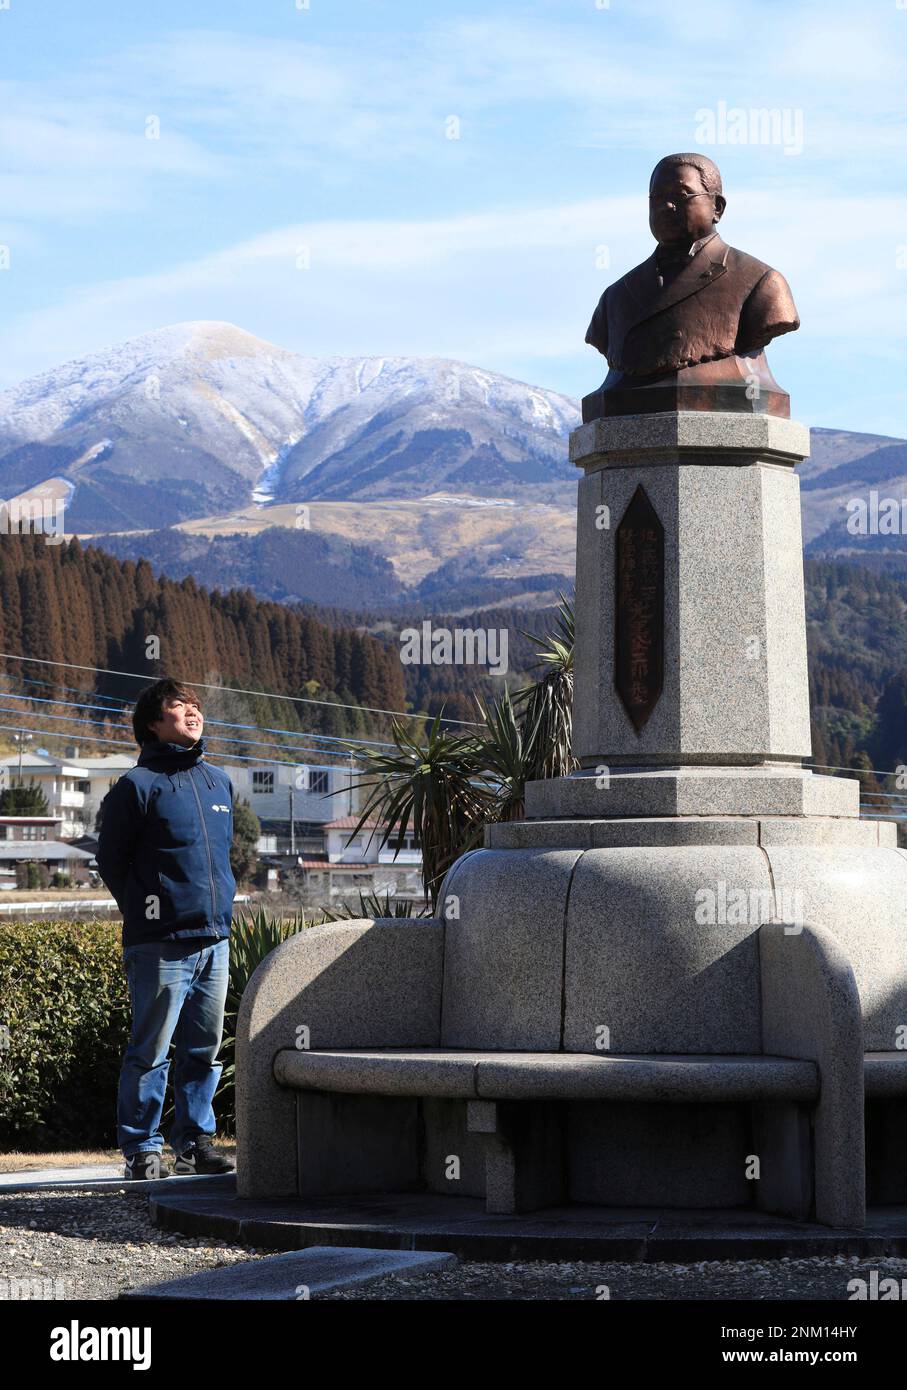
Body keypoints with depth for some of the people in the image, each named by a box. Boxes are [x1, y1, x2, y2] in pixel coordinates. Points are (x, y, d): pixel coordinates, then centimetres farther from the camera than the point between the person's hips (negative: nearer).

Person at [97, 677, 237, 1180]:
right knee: (150, 1052, -4)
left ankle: (196, 1142, 18)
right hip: (162, 945, -6)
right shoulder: (137, 785, -5)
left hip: (215, 941, 6)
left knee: (205, 1050, 10)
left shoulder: (219, 781, 15)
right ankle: (141, 1149, 3)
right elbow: (111, 860, -1)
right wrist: (146, 913, -1)